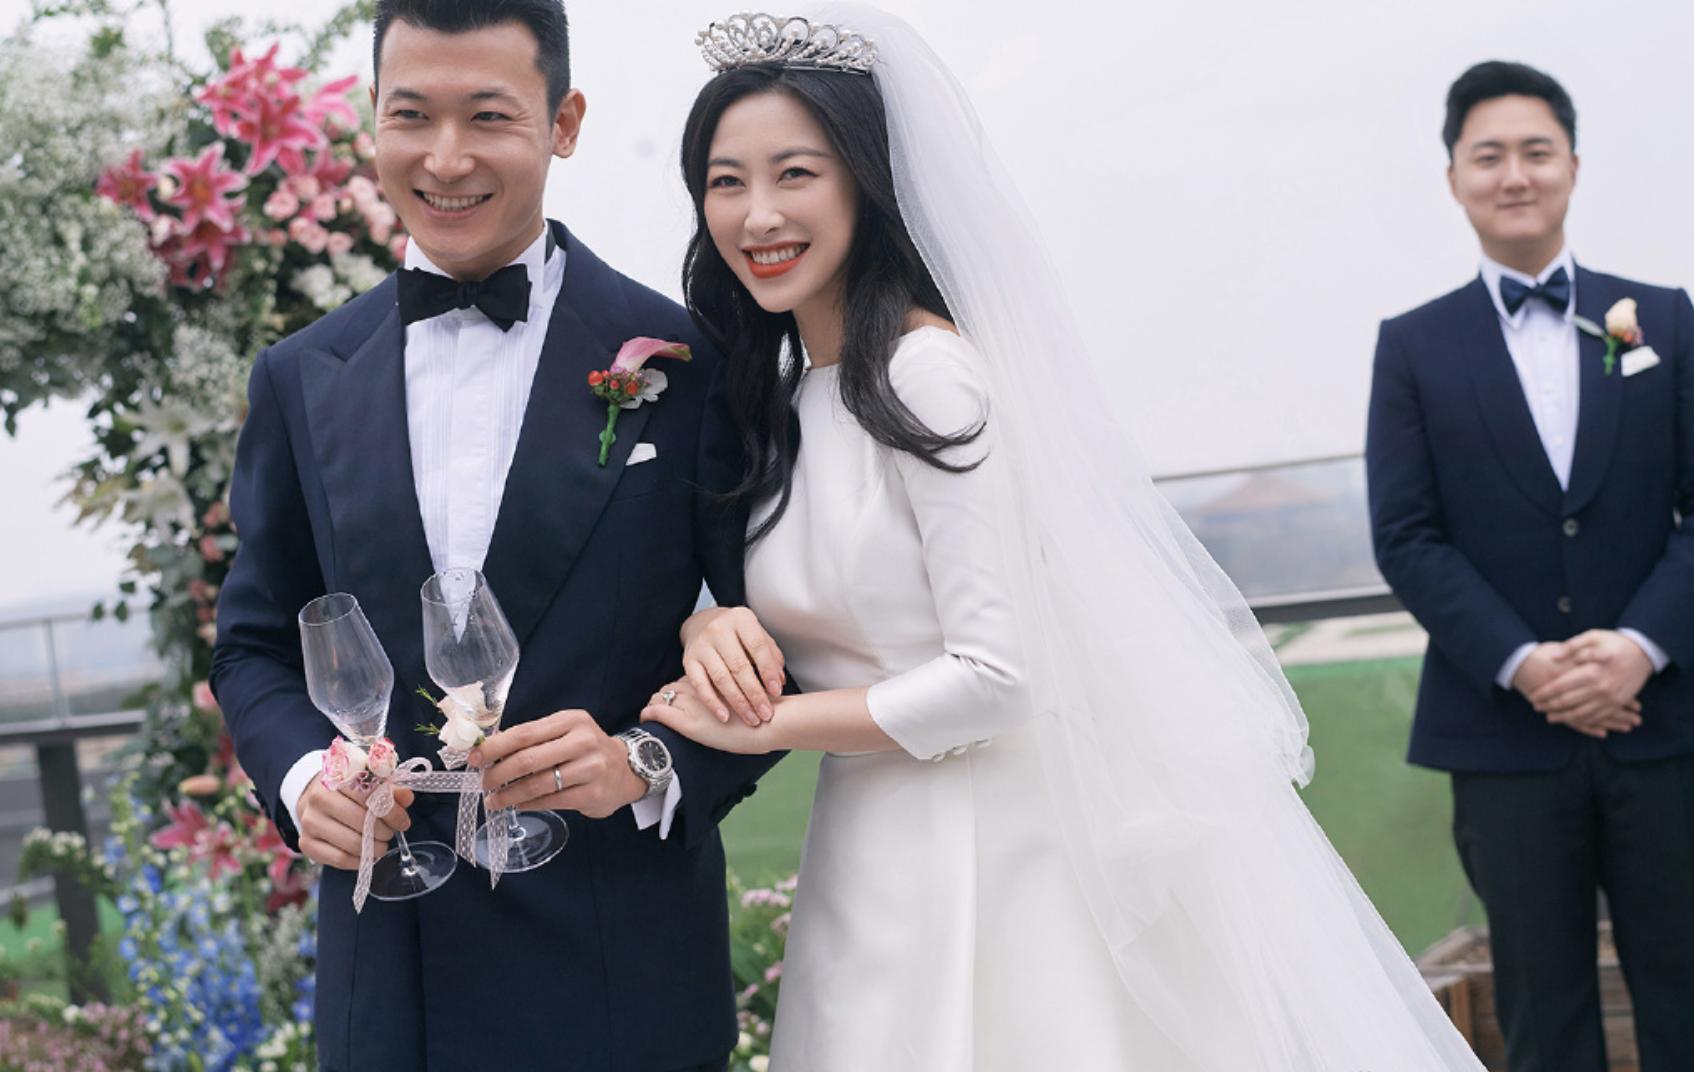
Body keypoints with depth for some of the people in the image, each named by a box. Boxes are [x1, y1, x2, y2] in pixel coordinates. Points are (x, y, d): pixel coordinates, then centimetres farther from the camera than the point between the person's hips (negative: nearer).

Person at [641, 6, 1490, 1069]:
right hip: (868, 866, 7)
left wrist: (761, 725, -13)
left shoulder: (927, 368, -17)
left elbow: (996, 678, -21)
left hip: (995, 853, -7)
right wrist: (709, 627, -8)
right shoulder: (767, 394, 8)